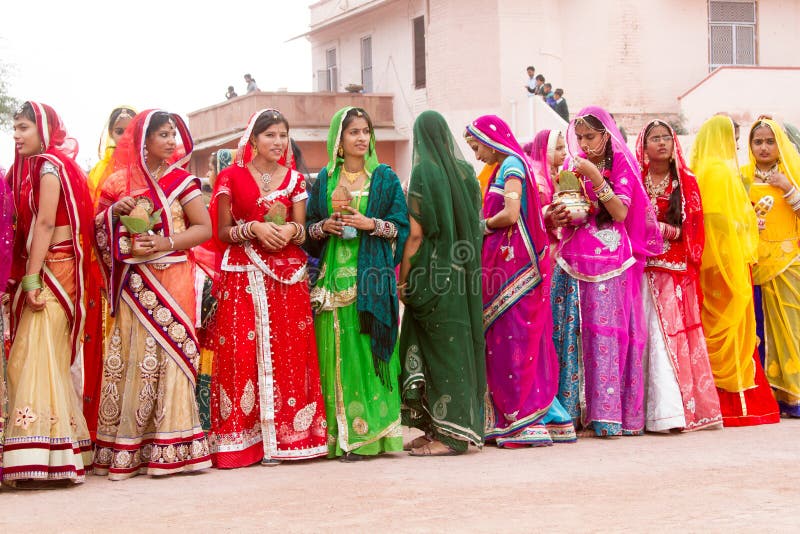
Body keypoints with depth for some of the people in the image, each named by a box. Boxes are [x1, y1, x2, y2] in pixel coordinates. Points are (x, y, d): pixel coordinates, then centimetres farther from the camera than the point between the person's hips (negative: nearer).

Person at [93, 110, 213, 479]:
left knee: (168, 352, -5)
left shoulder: (180, 180, 5)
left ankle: (171, 447, -2)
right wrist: (114, 211, -6)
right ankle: (127, 446, 2)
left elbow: (204, 228, -1)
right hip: (132, 282, 2)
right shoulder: (120, 182, 10)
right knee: (130, 356, -2)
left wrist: (165, 243, -14)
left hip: (171, 279, -2)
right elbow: (100, 231, 14)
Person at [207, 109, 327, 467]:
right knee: (243, 353, -9)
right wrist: (254, 228, -14)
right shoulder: (232, 177, 5)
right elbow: (222, 232, 2)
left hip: (288, 275, 3)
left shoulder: (294, 179, 12)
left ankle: (284, 436, 3)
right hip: (244, 275, -2)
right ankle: (246, 438, -6)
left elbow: (303, 231, 9)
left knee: (289, 352, -2)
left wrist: (291, 231, -13)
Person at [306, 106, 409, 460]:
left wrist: (371, 224, -10)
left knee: (368, 350, -6)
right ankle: (341, 435, 0)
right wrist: (324, 227, -6)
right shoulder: (325, 180, 13)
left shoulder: (385, 178, 8)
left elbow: (402, 225, 4)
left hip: (372, 275, -2)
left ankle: (371, 432, -3)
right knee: (339, 353, -2)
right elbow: (308, 226, 14)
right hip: (334, 277, 2)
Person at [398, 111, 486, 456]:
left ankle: (447, 434, -2)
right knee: (459, 345, 10)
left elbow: (415, 233, -14)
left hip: (433, 276, -7)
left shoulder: (424, 172, -11)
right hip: (463, 272, 7)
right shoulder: (465, 171, 7)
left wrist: (403, 279, -8)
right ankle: (442, 429, 16)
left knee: (439, 349, -3)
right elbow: (475, 223, 11)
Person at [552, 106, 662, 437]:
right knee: (570, 333, -2)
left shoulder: (621, 164, 2)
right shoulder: (572, 166, 14)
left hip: (609, 262, -4)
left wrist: (596, 178, -15)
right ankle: (575, 410, 1)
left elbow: (621, 212, -9)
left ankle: (607, 414, -7)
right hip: (574, 261, 4)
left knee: (605, 333, -9)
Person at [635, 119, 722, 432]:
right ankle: (664, 409, -11)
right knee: (653, 334, -9)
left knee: (672, 333, -6)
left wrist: (667, 231, -8)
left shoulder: (686, 183, 11)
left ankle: (678, 407, -5)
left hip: (676, 271, 1)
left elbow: (693, 229, 8)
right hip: (643, 270, -1)